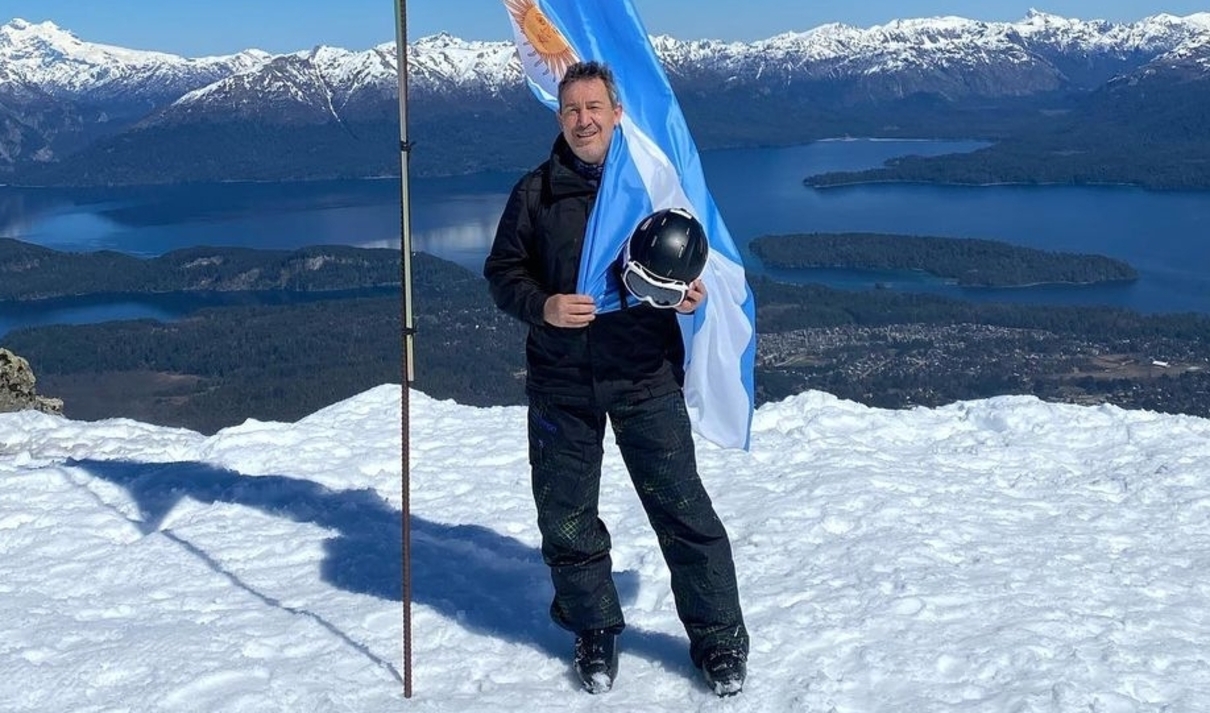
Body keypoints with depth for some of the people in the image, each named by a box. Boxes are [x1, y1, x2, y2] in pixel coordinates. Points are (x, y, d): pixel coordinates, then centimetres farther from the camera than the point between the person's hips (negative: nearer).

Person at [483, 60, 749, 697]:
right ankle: (594, 632, 29)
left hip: (645, 376, -2)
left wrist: (697, 290, -10)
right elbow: (502, 272, 7)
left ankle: (718, 638, 15)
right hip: (560, 382, 2)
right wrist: (543, 306, -13)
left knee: (683, 509, 0)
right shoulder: (536, 192, 4)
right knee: (566, 519, 9)